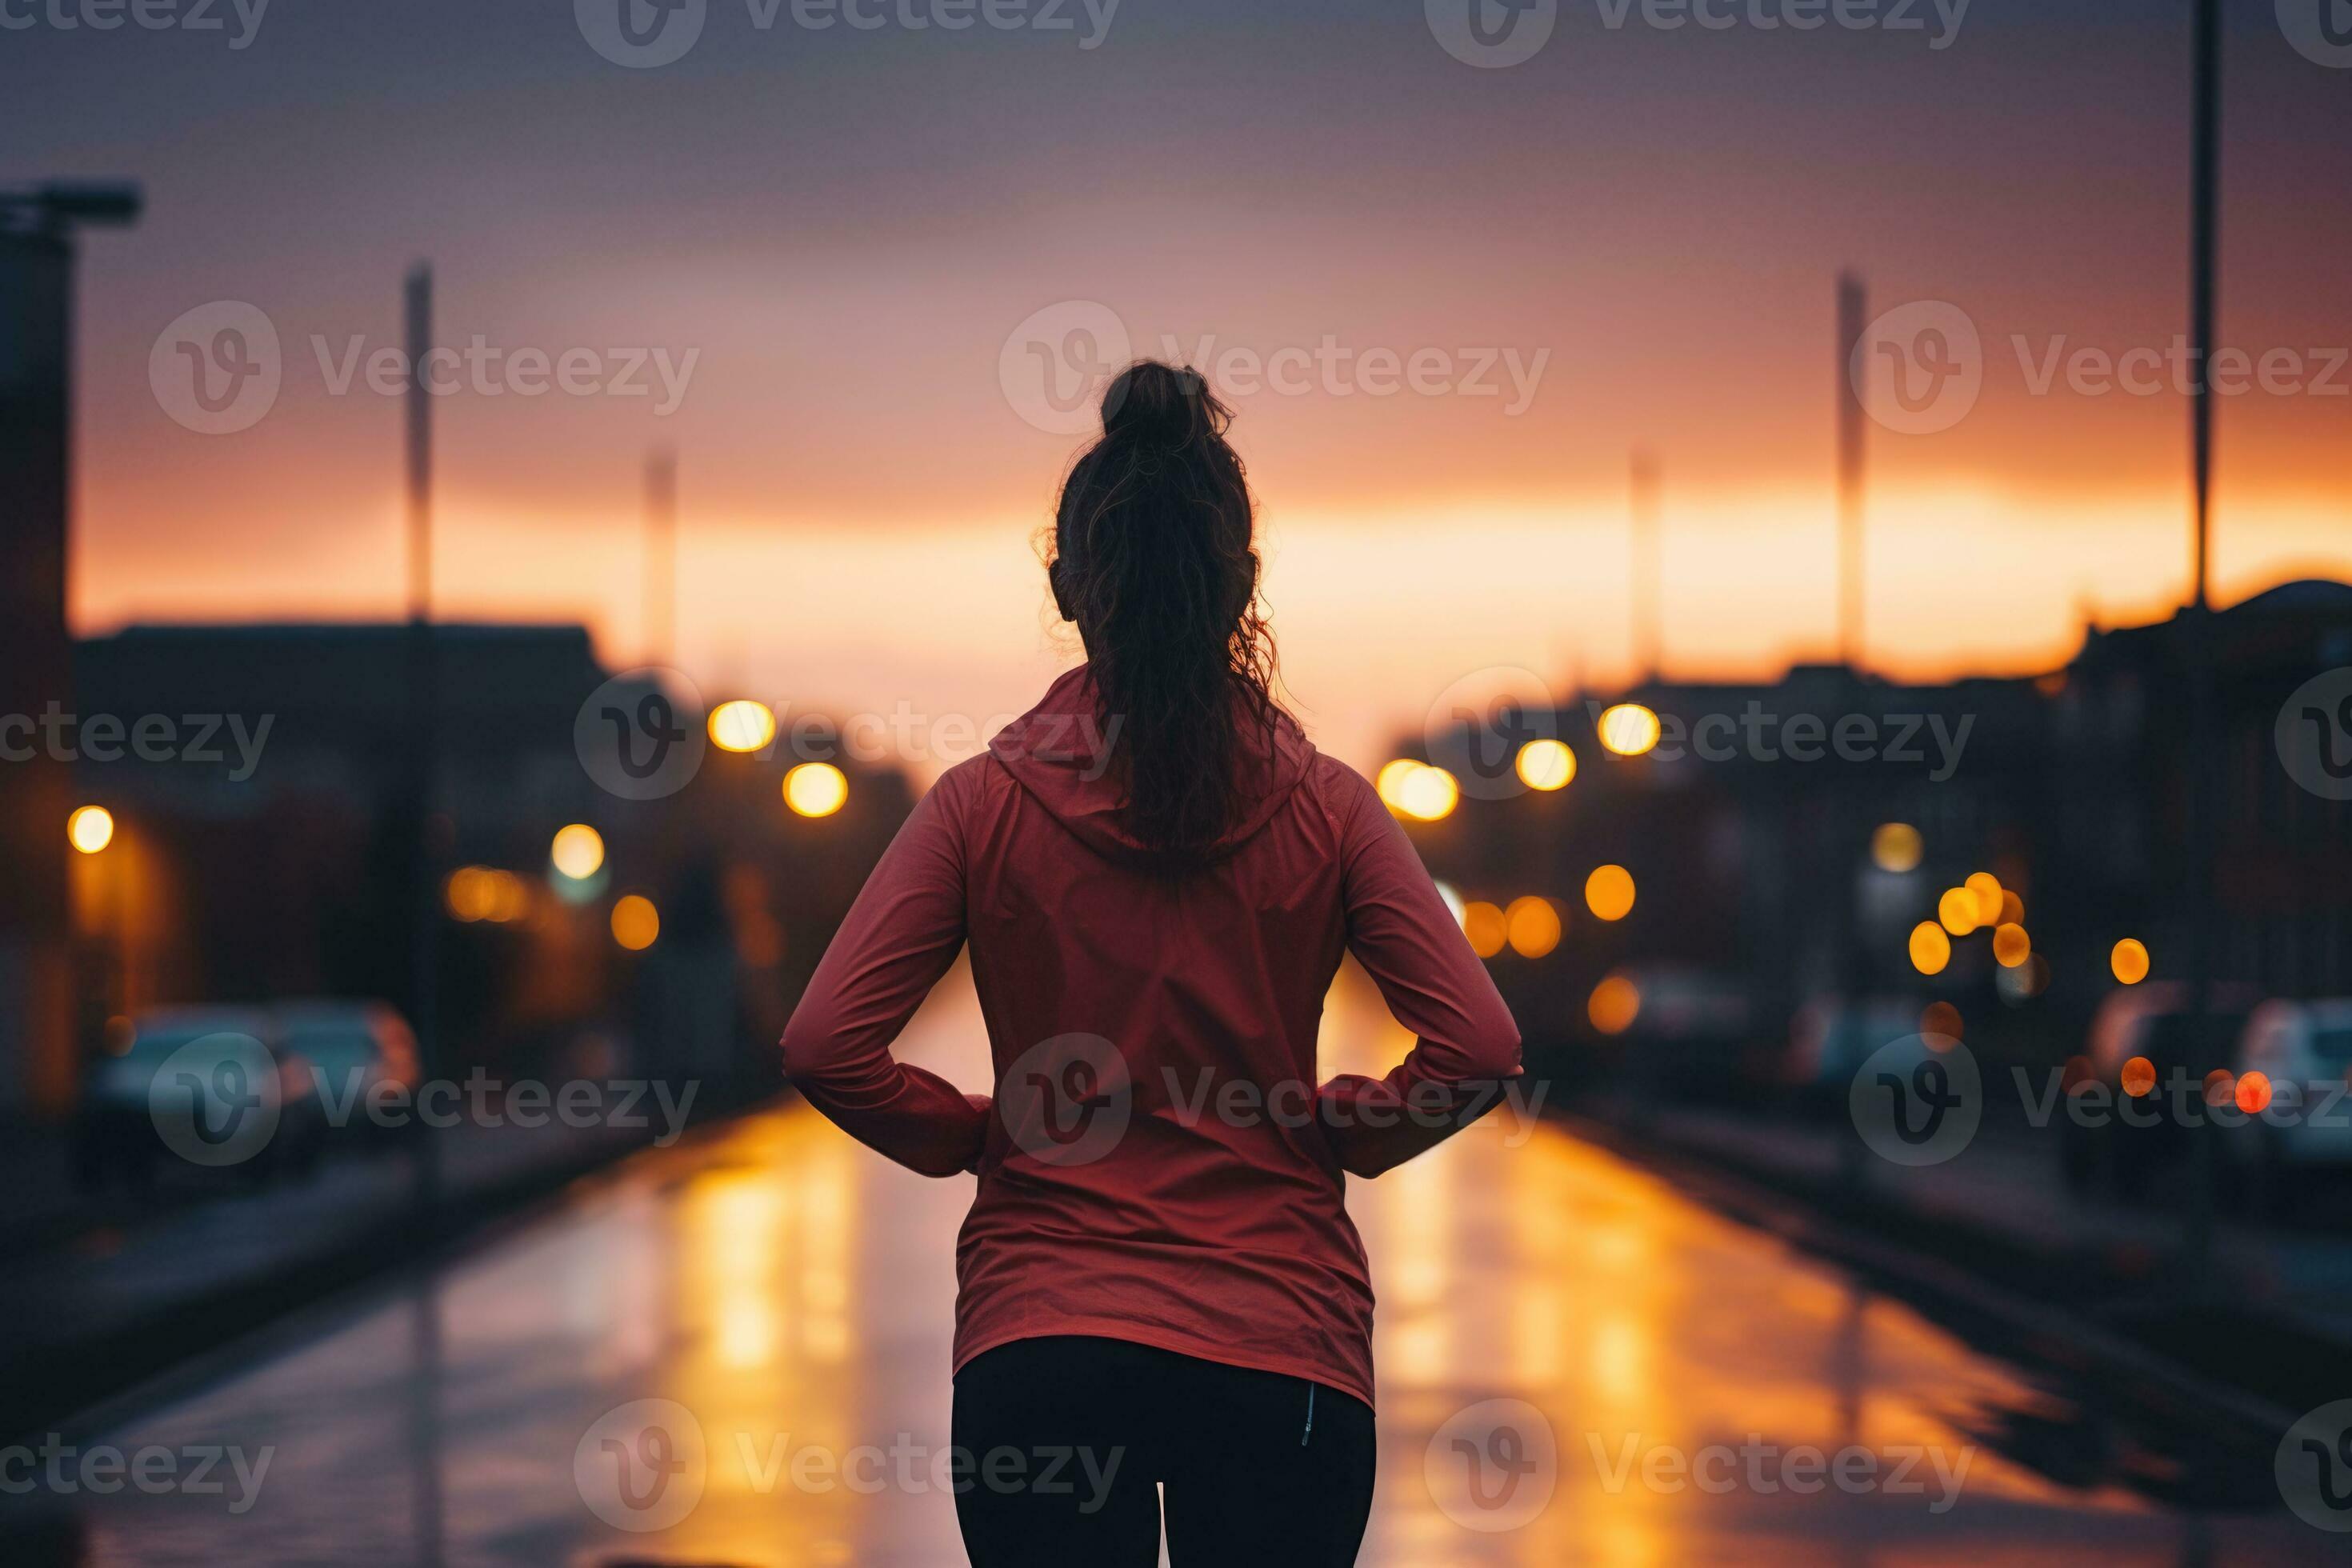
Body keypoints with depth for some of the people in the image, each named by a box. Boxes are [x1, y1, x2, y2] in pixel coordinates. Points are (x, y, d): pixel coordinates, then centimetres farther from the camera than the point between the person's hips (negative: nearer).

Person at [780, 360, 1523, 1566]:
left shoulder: (985, 804, -2)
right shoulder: (1325, 809, -1)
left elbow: (826, 1047, -9)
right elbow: (1479, 1049, -7)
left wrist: (973, 1136, 8)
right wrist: (1334, 1135, 10)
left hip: (1041, 1339, 0)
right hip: (1279, 1341, 1)